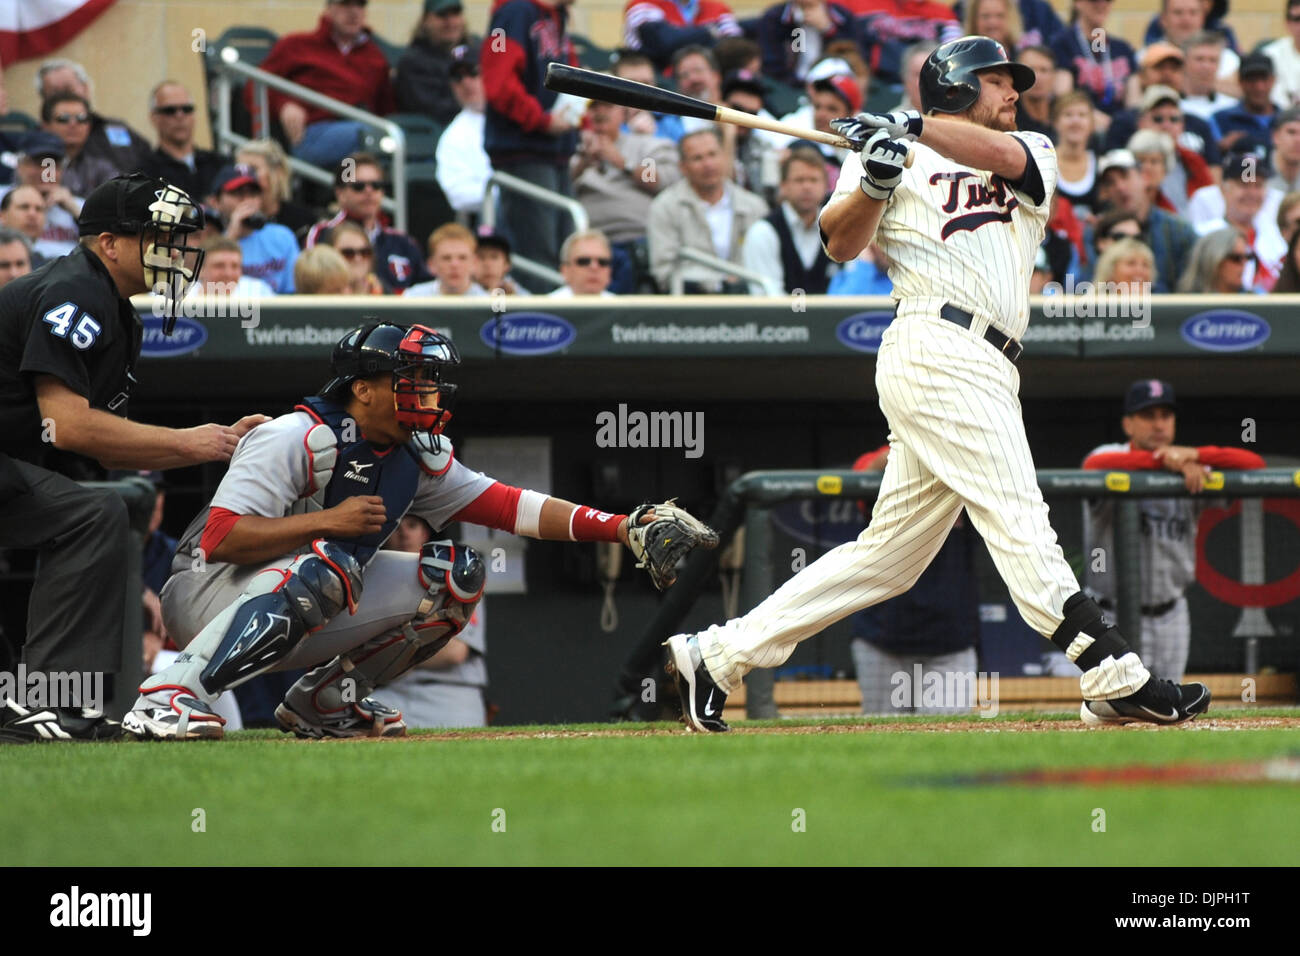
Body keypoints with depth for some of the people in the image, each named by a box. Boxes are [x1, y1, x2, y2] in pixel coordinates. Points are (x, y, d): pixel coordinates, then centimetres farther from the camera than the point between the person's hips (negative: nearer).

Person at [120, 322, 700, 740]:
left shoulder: (419, 457, 4)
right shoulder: (298, 439, -20)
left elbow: (505, 505, 2)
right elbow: (220, 538, -27)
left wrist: (619, 527, -8)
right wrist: (328, 520, -29)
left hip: (303, 616, 8)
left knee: (455, 575, -1)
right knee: (327, 566, -39)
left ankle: (327, 699, 5)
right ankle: (170, 695, -36)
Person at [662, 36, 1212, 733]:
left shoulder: (1033, 154, 24)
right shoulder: (901, 156, 10)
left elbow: (1005, 155, -1)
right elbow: (841, 243, -1)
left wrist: (916, 128, -14)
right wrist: (873, 184, -19)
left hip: (986, 374, 7)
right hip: (939, 345, -7)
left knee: (888, 555, 7)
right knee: (1018, 518, -13)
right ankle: (1114, 680, -18)